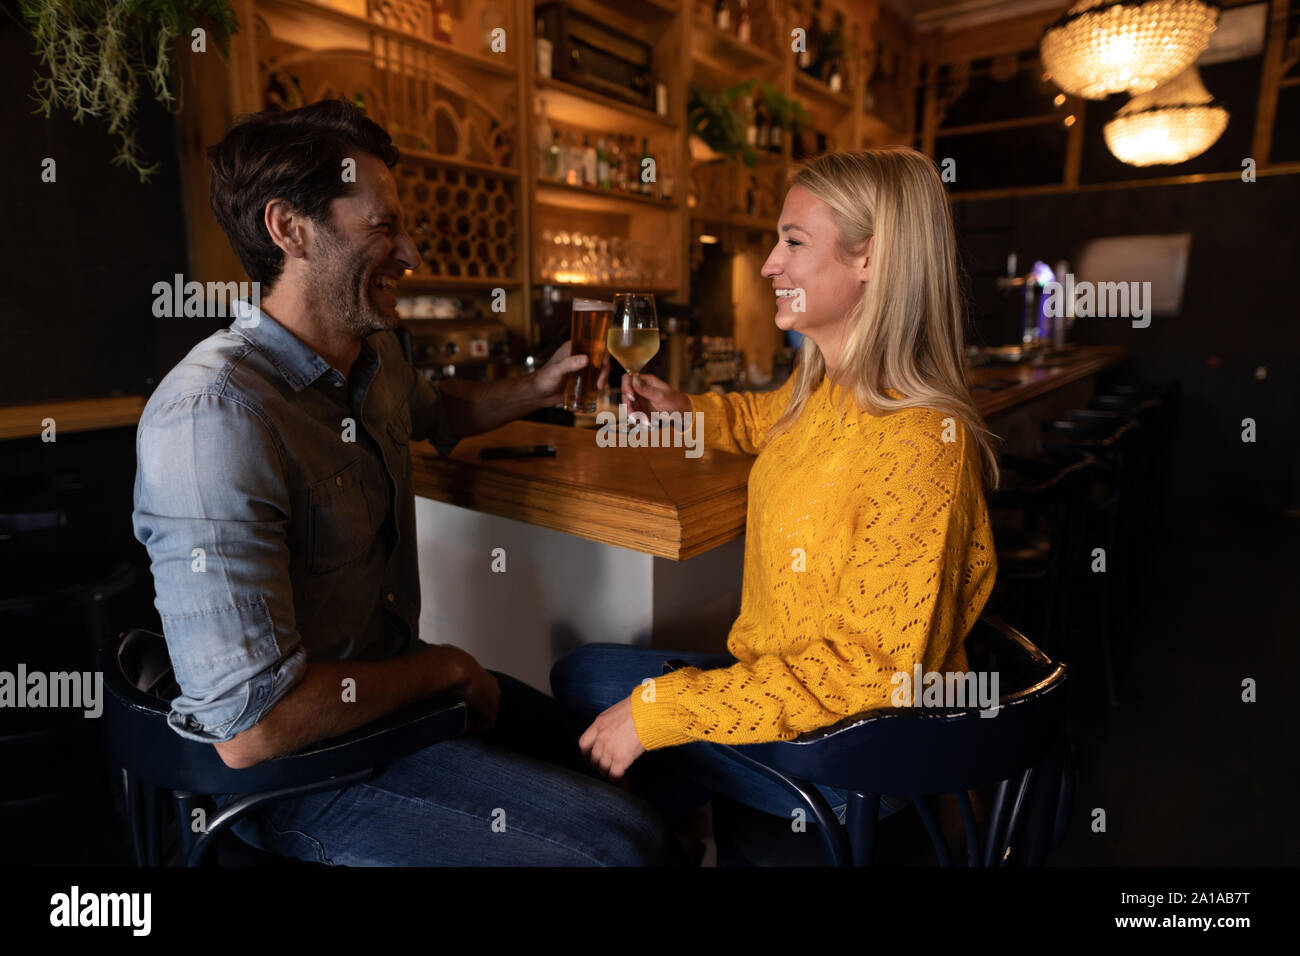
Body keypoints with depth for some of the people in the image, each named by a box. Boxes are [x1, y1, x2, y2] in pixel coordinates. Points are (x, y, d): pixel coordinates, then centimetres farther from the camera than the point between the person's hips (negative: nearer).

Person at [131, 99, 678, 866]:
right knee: (630, 843, -14)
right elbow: (251, 728, -30)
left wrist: (533, 391, 9)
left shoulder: (374, 355, 0)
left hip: (393, 684, 9)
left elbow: (433, 412, 27)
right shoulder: (214, 419, -28)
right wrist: (444, 669, -16)